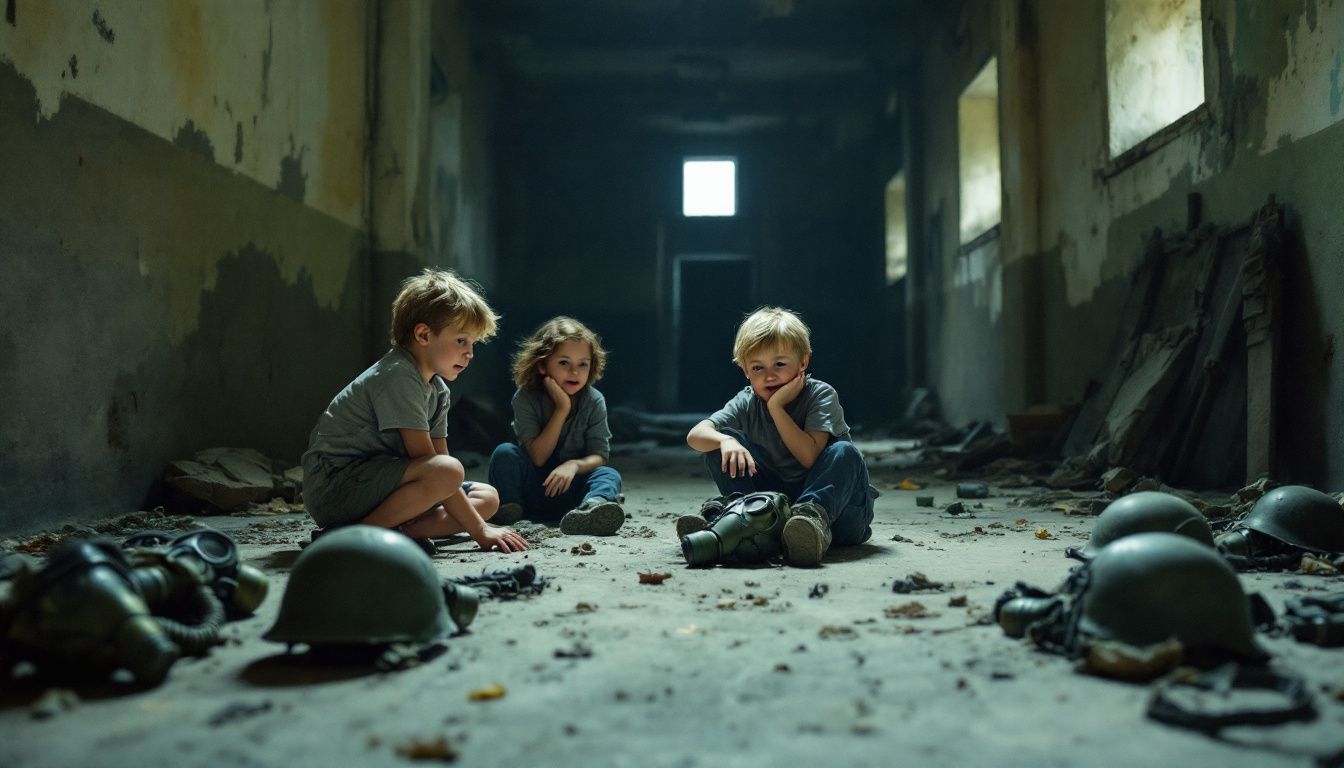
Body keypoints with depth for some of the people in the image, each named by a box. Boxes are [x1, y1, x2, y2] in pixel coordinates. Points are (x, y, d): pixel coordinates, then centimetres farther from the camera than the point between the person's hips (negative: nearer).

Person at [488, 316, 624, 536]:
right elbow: (537, 457, -18)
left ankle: (593, 506, -60)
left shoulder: (594, 401, -6)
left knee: (609, 475, -29)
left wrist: (574, 465, -32)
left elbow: (599, 456, -9)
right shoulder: (525, 398, -10)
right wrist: (562, 408, -24)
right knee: (505, 453, -25)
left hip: (569, 488, 1)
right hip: (532, 488, 0)